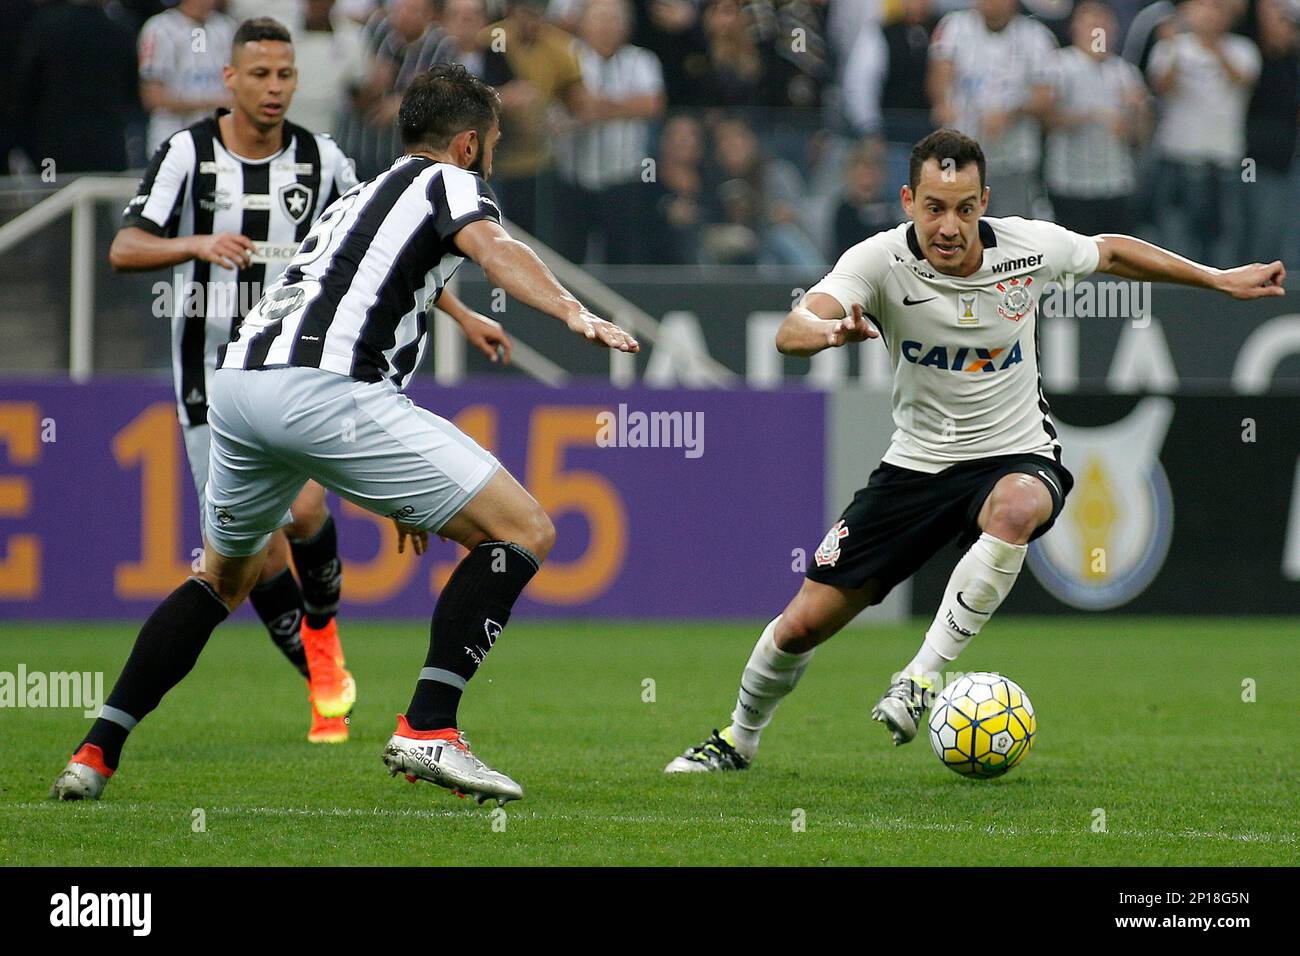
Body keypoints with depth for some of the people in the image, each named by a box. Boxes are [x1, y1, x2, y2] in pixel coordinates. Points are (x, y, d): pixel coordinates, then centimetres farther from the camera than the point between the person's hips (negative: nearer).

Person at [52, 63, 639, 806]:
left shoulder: (361, 197, 37)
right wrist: (575, 314, -26)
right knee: (524, 532, -1)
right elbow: (492, 246, -10)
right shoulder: (448, 181, 14)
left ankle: (97, 752, 23)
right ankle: (428, 730, -11)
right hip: (327, 386, -8)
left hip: (239, 376, 8)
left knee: (225, 576, 32)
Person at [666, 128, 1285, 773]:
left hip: (1018, 457, 0)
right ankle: (739, 739, 29)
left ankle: (922, 680, -32)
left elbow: (1110, 253, 12)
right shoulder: (881, 260, -17)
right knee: (803, 624, -1)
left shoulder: (1029, 247, -11)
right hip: (918, 462, 1)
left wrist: (1219, 279, 16)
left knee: (1014, 510, -40)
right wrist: (830, 330, -57)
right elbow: (791, 331, -33)